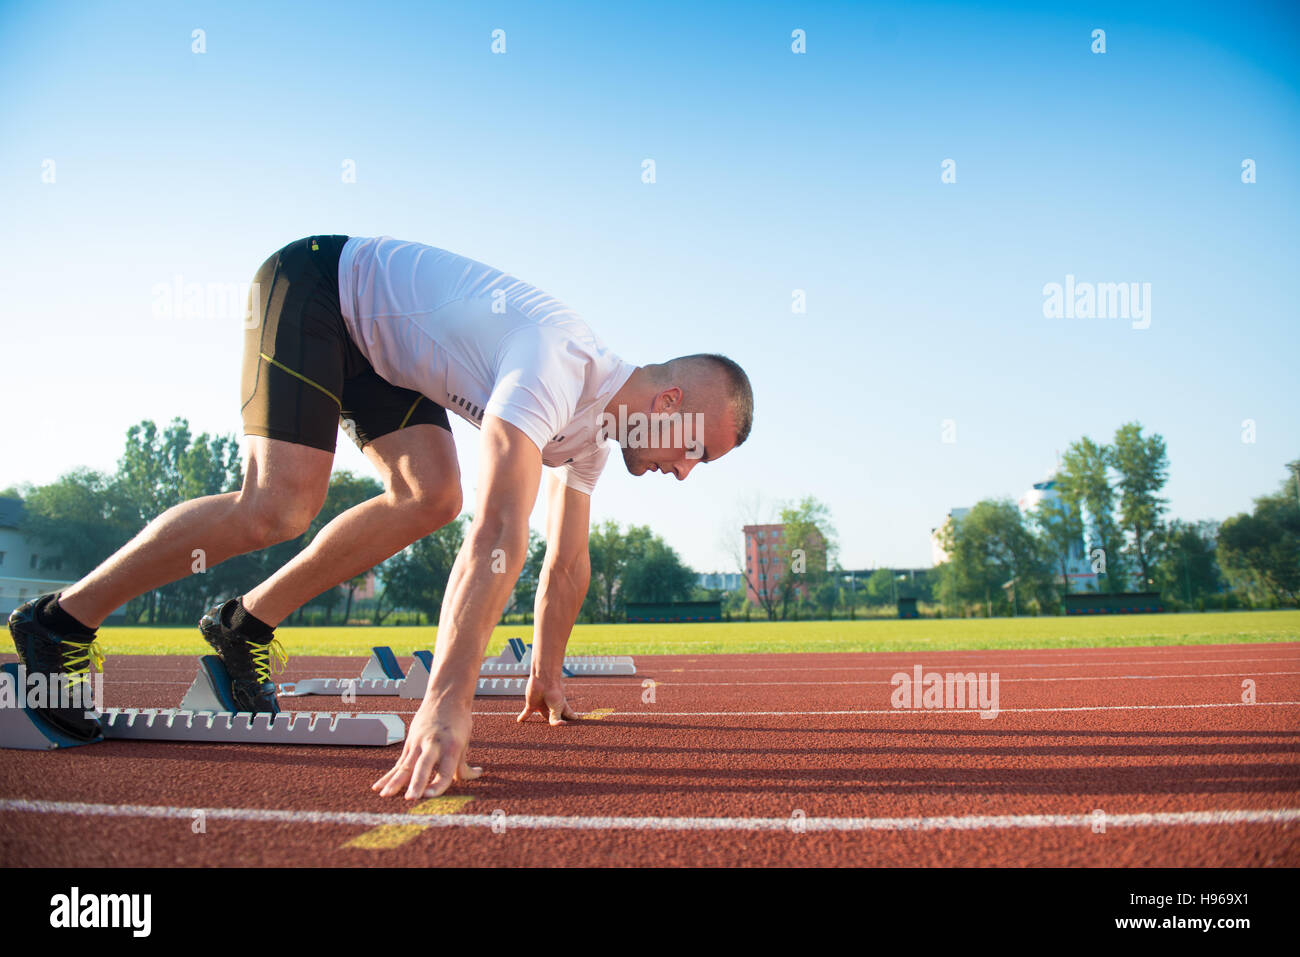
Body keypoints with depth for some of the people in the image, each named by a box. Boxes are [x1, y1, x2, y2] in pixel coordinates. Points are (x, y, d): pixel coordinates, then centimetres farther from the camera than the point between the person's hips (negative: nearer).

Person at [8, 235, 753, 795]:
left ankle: (246, 627, 4)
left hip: (375, 340, 9)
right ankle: (62, 621, -6)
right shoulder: (558, 367, -34)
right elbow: (500, 535, -45)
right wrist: (446, 704, -50)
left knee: (431, 497, -7)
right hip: (315, 283, -9)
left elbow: (568, 564, 8)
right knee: (278, 507, -22)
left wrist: (546, 680, 12)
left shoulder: (591, 428, -2)